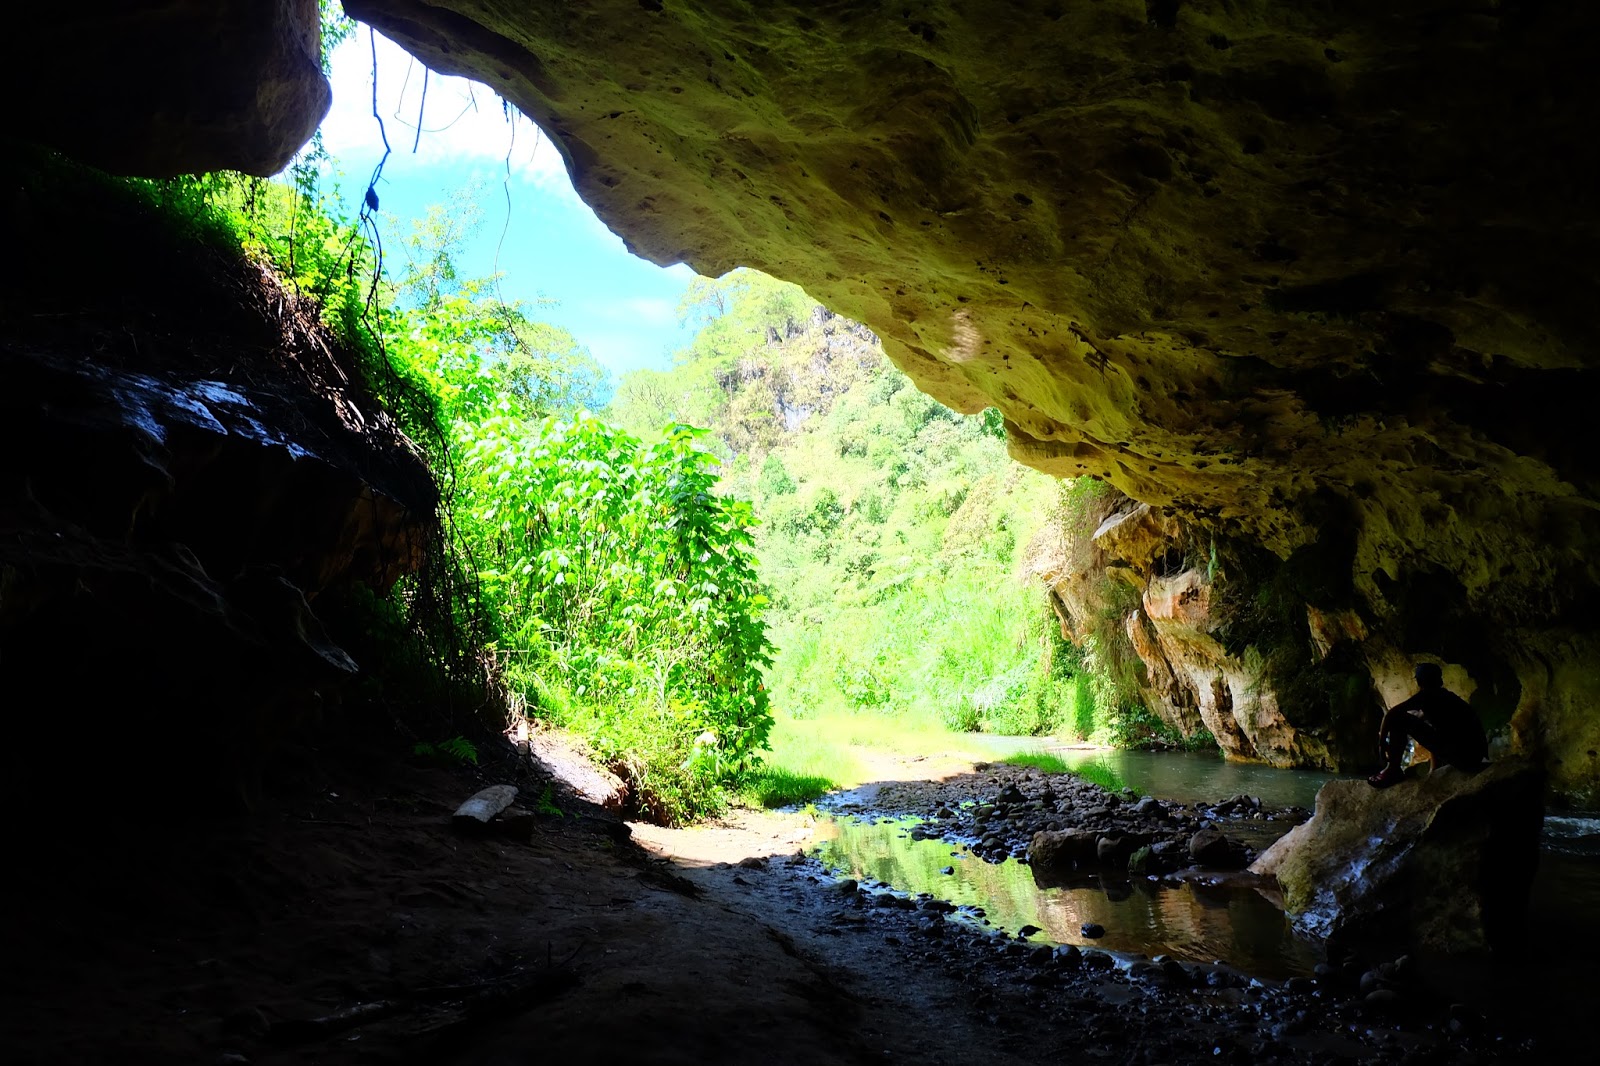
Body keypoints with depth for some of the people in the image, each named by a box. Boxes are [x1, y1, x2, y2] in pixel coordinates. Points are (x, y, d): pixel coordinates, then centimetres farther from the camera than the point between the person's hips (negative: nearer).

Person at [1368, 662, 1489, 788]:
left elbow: (1390, 714, -5)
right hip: (1476, 756, 8)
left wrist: (1381, 743, 7)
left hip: (1459, 755, -8)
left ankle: (1393, 770, -1)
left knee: (1398, 718, -5)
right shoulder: (1448, 696, 25)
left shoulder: (1427, 695, 2)